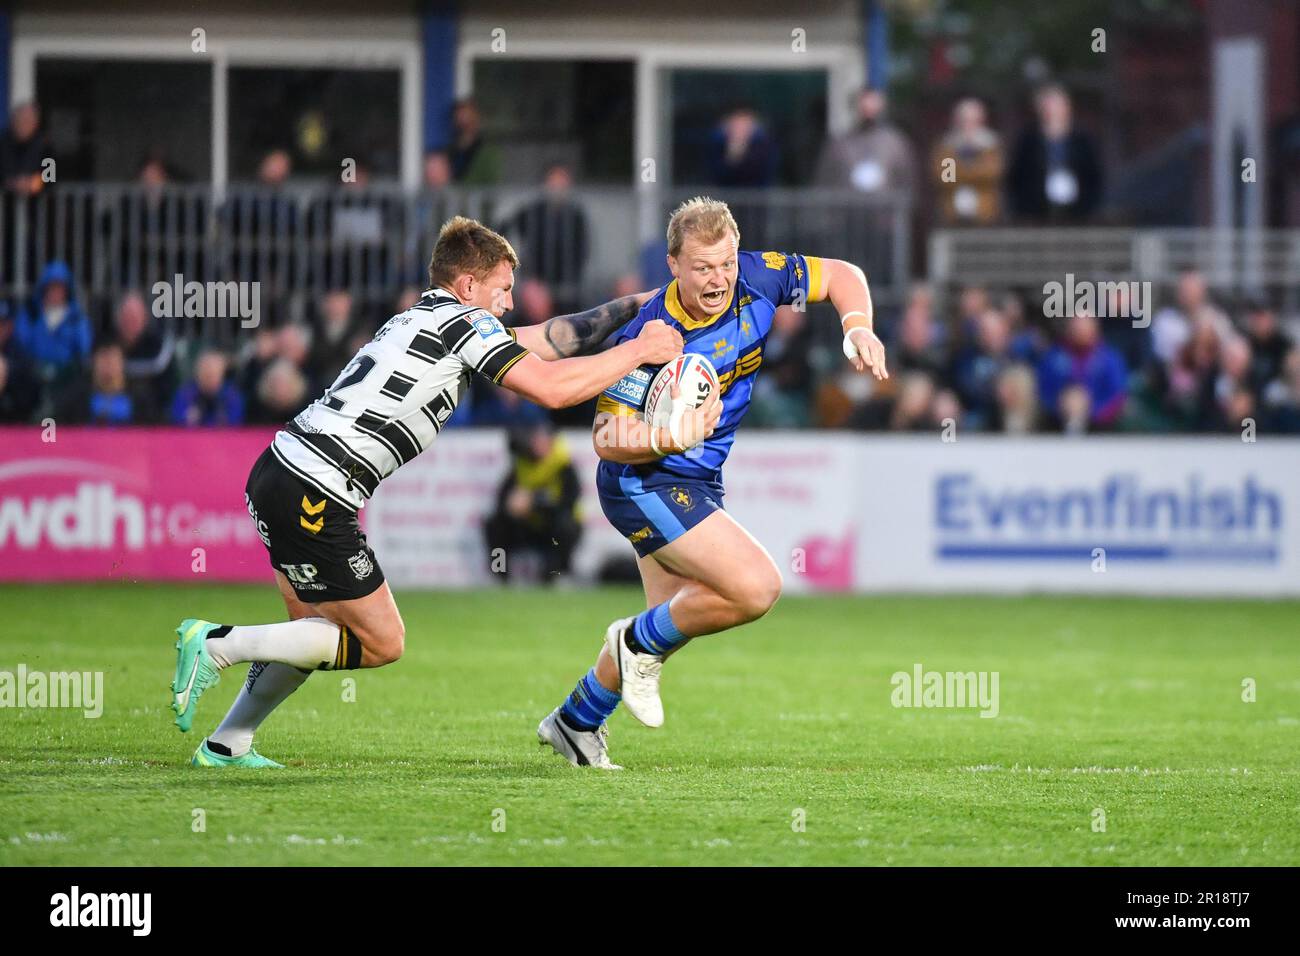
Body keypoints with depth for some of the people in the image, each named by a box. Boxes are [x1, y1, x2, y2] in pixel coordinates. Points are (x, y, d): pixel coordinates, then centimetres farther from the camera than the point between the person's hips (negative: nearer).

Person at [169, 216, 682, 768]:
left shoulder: (423, 318, 21)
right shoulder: (465, 323, -6)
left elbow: (547, 340, 25)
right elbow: (552, 388, -13)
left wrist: (633, 306, 24)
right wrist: (638, 351, -2)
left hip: (278, 470, 9)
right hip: (314, 496, -9)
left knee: (317, 631, 24)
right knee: (381, 643, 2)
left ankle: (226, 746, 26)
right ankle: (218, 644, -3)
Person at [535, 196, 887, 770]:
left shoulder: (756, 279, -13)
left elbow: (840, 275, 5)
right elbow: (607, 438, -24)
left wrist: (858, 327, -14)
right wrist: (668, 437, -43)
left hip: (697, 481, 8)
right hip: (644, 484, -8)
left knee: (675, 619, 21)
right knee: (756, 587, -23)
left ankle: (575, 722, 40)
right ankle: (641, 644, 2)